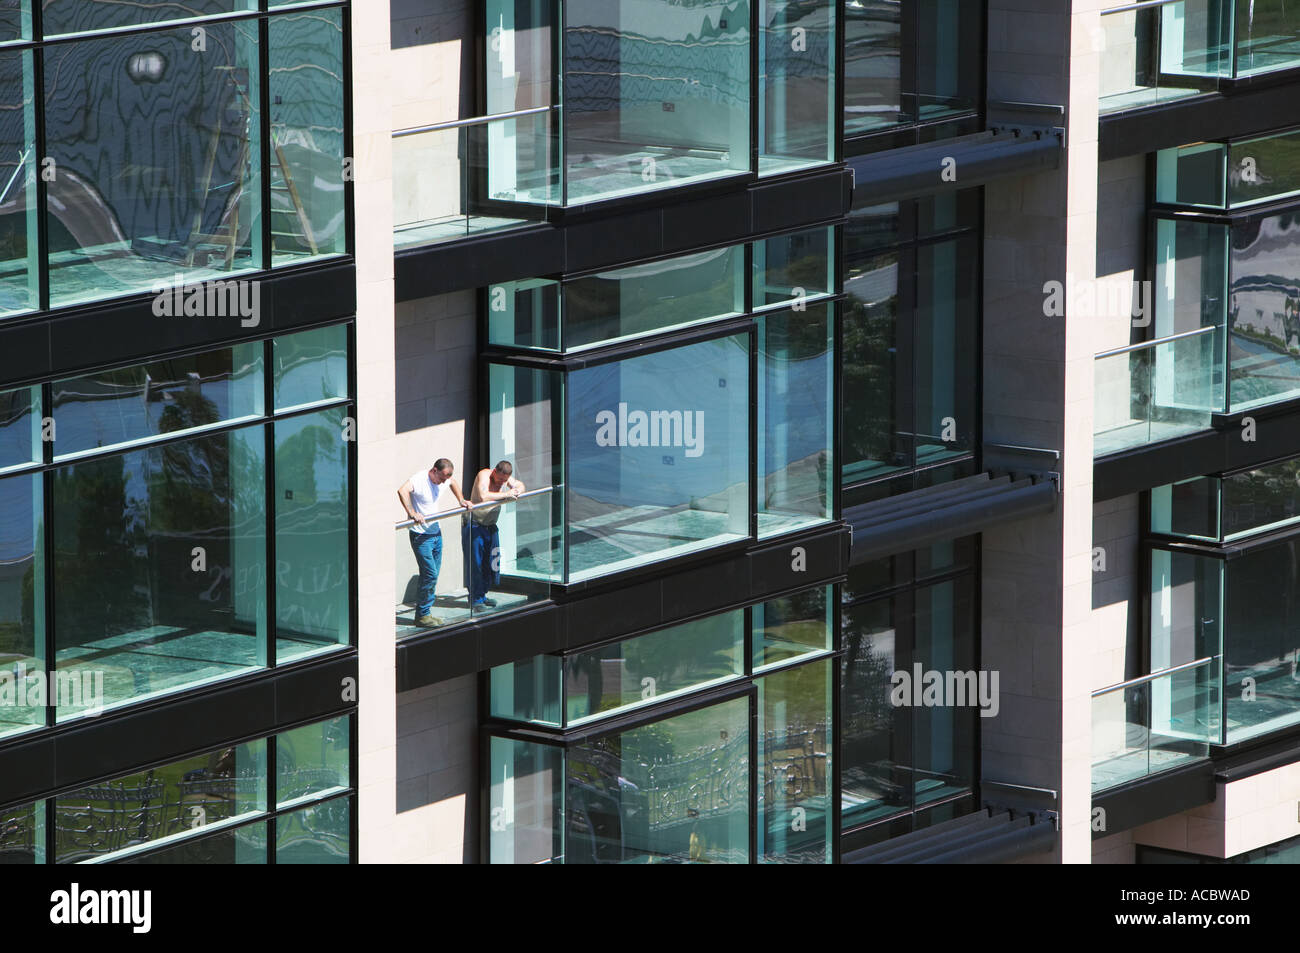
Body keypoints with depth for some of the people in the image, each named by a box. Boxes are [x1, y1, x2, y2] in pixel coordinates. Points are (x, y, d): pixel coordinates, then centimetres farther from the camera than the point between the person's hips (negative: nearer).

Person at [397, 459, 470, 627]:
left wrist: (461, 500, 20)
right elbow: (402, 491, -40)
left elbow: (453, 484, 30)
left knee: (432, 575, 10)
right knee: (430, 574, -12)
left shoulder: (443, 480, 4)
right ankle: (422, 615, -3)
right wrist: (412, 513, -47)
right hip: (421, 535, -8)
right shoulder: (419, 479, -21)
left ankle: (425, 613, 18)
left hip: (436, 532, 8)